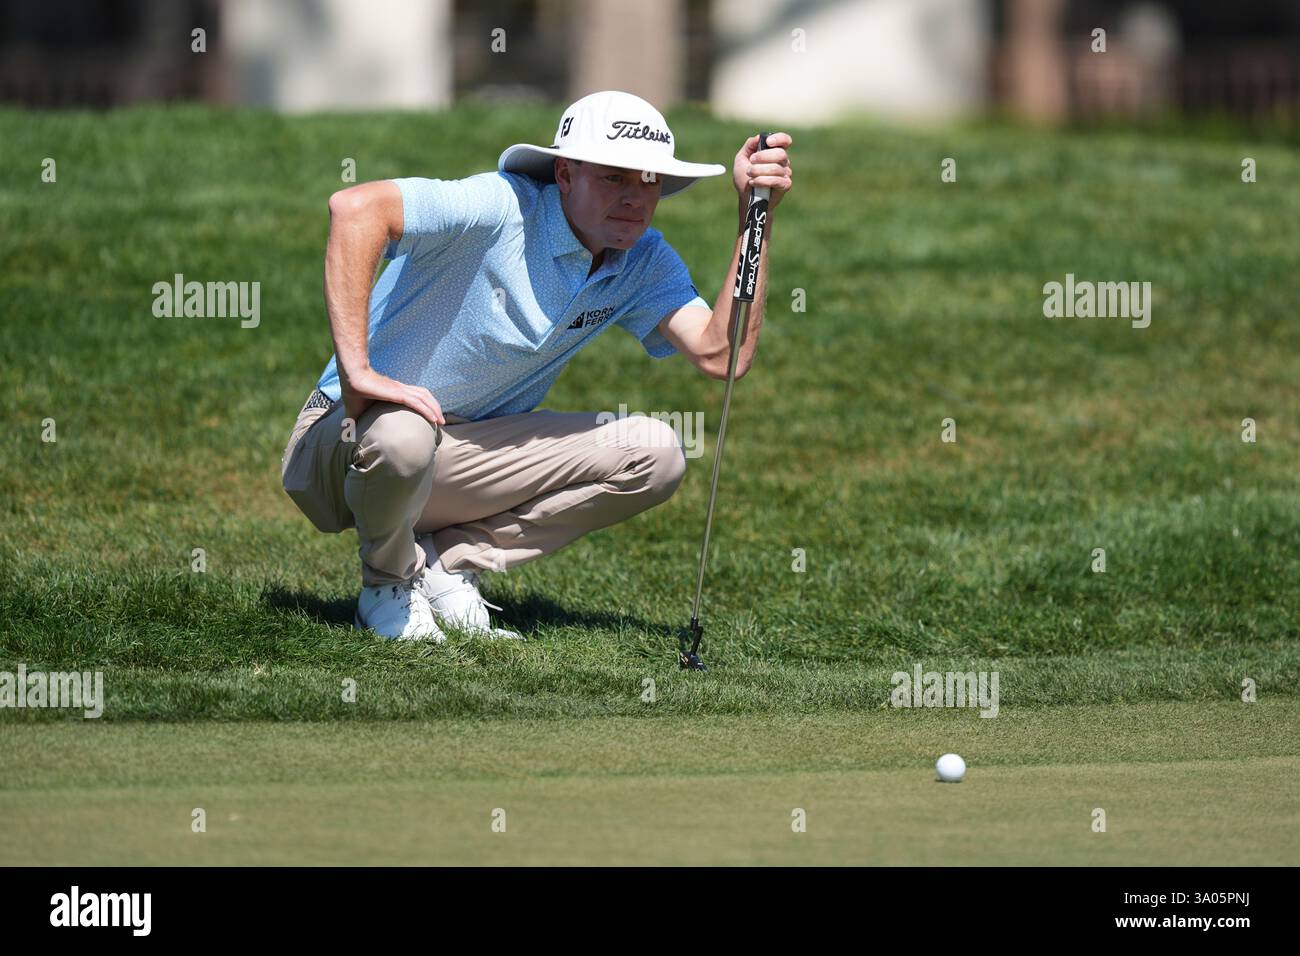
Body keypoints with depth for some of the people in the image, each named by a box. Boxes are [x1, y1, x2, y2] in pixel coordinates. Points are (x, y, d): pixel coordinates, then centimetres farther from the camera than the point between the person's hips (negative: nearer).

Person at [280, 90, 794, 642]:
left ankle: (447, 561, -1)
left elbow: (721, 355, -15)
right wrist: (357, 372, -41)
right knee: (401, 435, -43)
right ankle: (388, 586, -7)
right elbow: (356, 208, -38)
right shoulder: (500, 209, -24)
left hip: (467, 455, 6)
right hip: (352, 437, -6)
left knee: (654, 454, -9)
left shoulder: (644, 262, -1)